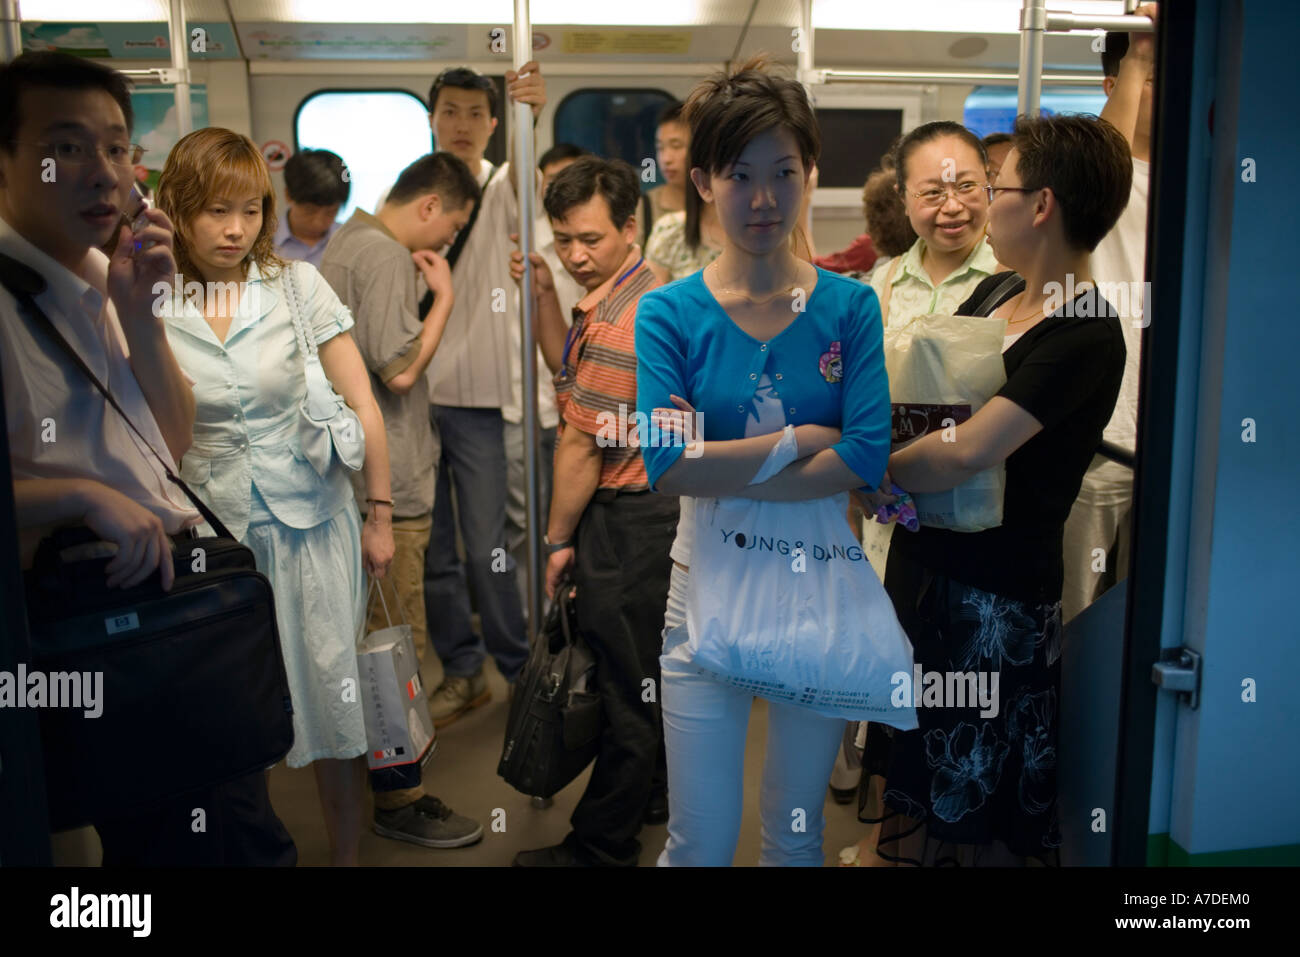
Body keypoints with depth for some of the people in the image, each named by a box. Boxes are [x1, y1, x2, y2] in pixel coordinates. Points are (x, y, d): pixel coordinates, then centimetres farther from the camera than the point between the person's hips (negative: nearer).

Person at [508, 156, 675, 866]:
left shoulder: (616, 323, -24)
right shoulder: (650, 289, 9)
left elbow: (580, 446, -20)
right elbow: (570, 373, 18)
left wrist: (558, 540, -9)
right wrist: (543, 293, 6)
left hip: (626, 519, -11)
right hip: (662, 499, 11)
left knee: (626, 687, 2)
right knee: (652, 664, 25)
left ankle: (601, 845, 17)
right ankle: (654, 789, 44)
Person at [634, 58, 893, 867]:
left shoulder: (850, 305, -2)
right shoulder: (670, 313, -5)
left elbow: (866, 459, -14)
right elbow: (667, 466, -19)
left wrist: (724, 469, -18)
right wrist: (803, 439, -15)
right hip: (708, 586, -1)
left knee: (797, 832, 18)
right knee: (701, 842, 5)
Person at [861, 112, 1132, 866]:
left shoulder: (1086, 337, -20)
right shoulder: (994, 293, 7)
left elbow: (970, 450, -29)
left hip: (996, 597, -8)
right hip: (925, 563, 8)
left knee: (970, 822, 9)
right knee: (911, 788, 21)